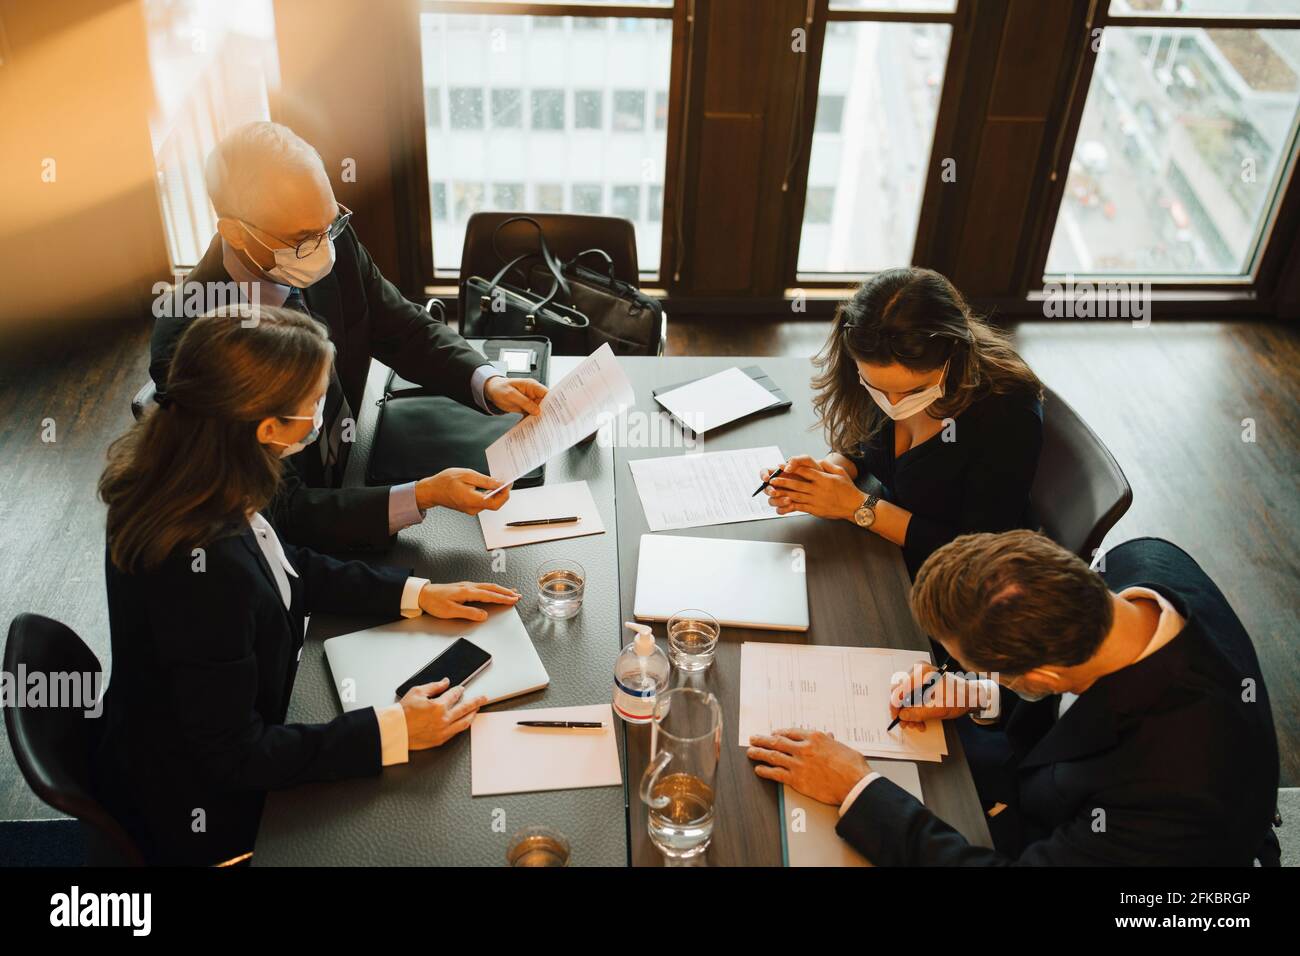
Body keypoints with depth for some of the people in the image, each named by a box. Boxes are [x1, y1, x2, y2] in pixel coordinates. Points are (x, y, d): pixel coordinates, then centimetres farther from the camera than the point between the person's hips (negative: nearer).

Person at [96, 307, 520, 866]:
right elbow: (233, 757, -26)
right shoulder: (205, 571, -38)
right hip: (198, 808, -7)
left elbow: (284, 567, 5)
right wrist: (393, 731, -23)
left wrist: (414, 594, 0)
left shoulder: (171, 473, -13)